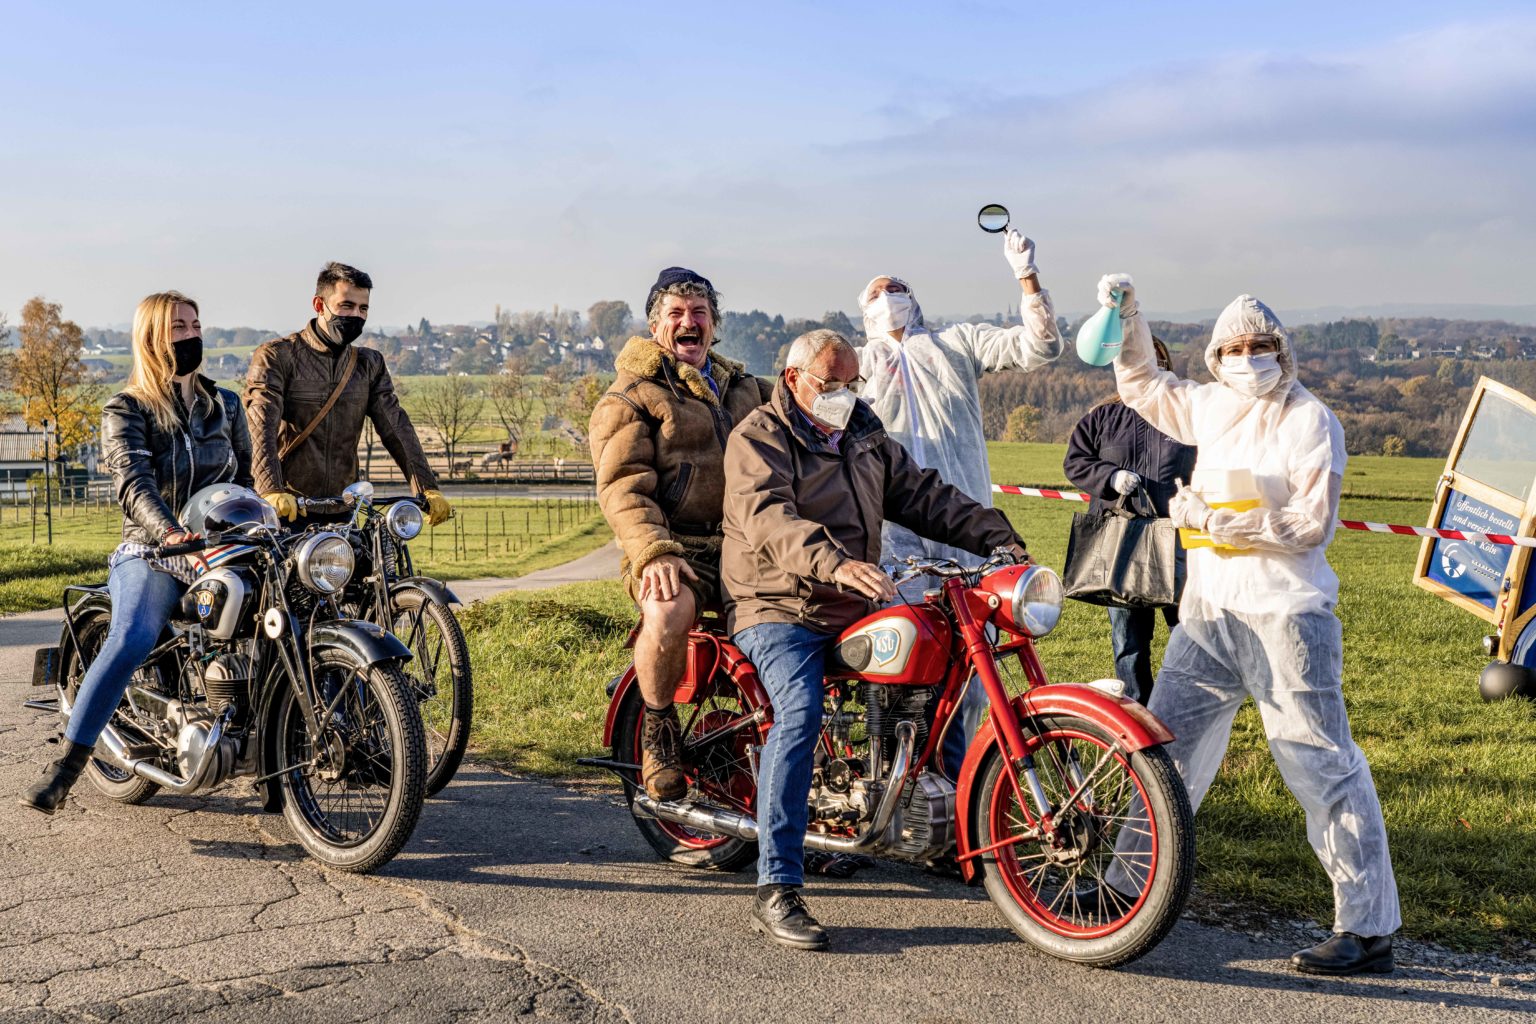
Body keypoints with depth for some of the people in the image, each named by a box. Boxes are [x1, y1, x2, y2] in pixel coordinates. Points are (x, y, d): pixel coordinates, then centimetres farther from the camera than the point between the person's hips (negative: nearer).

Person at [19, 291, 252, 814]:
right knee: (131, 640, -32)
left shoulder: (225, 404, 16)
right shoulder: (124, 410, 2)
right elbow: (133, 480, -16)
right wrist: (168, 531, -35)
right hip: (150, 552, -3)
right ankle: (65, 766, -28)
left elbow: (247, 476, 18)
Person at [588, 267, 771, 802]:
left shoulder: (748, 388, 24)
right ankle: (659, 728, -7)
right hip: (678, 548, -5)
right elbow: (622, 488, -7)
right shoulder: (630, 397, 5)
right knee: (667, 615, -37)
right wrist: (654, 552, -24)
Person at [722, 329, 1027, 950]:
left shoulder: (866, 436, 17)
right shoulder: (759, 438, -8)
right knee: (800, 710, -31)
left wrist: (996, 536, 2)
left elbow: (923, 496, 16)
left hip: (854, 612, 8)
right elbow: (768, 518, -25)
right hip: (778, 611, -7)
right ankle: (777, 892, -31)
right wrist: (836, 564, -43)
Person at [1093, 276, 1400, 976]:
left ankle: (1368, 927, 0)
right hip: (1207, 609, 7)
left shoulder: (1309, 420, -6)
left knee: (1321, 766, -6)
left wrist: (1213, 518, -17)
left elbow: (1312, 524, -14)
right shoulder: (1210, 406, 12)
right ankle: (1126, 885, 25)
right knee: (1165, 742, 12)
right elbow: (1141, 385, 29)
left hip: (1284, 615, -7)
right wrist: (1126, 317, 17)